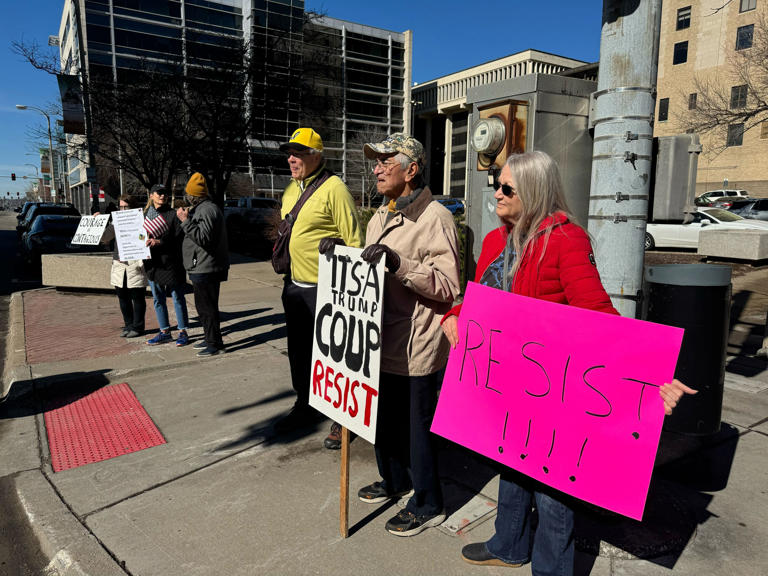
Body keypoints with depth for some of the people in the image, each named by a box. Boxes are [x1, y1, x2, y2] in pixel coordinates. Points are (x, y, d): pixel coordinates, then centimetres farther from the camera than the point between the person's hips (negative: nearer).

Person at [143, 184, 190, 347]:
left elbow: (179, 238, -11)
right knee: (158, 299, 11)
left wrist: (160, 242, -21)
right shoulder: (145, 215, 12)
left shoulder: (173, 215, -3)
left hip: (171, 262, -5)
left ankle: (183, 332, 11)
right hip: (152, 262, 5)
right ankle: (165, 332, 23)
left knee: (177, 297, 2)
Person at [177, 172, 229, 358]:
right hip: (200, 267, 11)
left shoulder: (208, 210, -17)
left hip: (206, 269, -11)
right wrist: (187, 218, 17)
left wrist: (186, 221, -23)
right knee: (203, 306, 18)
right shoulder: (201, 208, 18)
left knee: (207, 307, -6)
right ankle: (209, 338, 29)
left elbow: (203, 238, -25)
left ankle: (215, 343, 2)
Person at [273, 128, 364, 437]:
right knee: (299, 351, 19)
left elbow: (353, 241, -15)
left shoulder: (334, 189, -14)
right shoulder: (291, 189, 12)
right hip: (294, 286, 8)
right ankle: (303, 407, 38)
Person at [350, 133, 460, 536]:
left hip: (417, 348, -8)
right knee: (383, 418, 22)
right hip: (382, 342, 9)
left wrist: (397, 264, -30)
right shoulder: (380, 217, 14)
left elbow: (448, 286, -22)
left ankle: (427, 505, 27)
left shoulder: (435, 219, -14)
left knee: (416, 427, 6)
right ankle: (394, 480, 46)